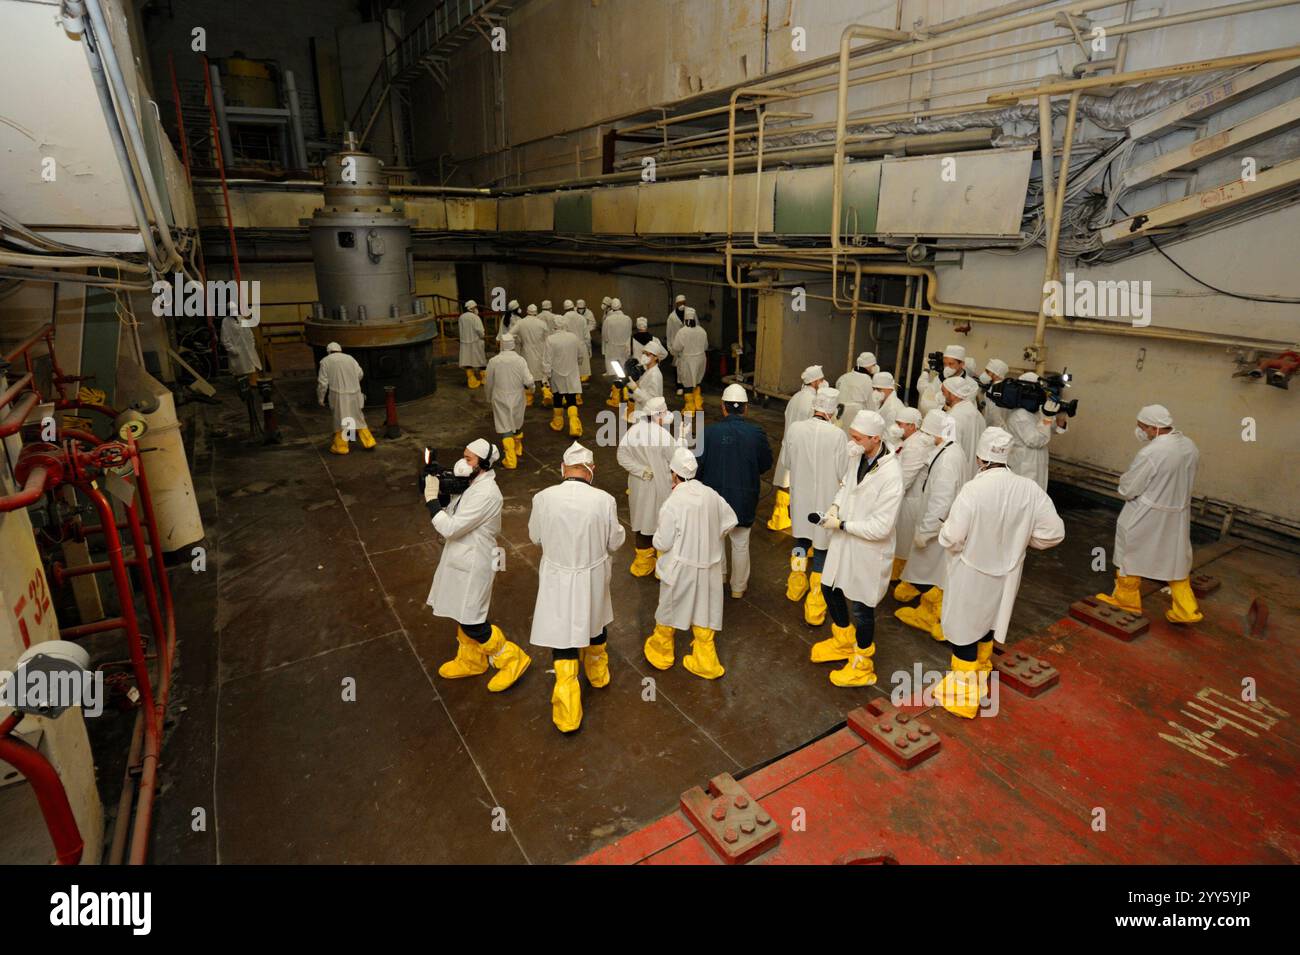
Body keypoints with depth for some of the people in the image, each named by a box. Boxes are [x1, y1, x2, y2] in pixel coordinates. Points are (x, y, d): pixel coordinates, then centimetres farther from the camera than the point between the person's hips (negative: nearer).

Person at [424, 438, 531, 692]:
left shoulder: (485, 494, -28)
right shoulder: (471, 483, 1)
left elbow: (449, 528, -27)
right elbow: (450, 507, 10)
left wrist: (431, 497, -20)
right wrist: (440, 488, -7)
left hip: (473, 564, -9)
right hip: (462, 559, 9)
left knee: (470, 622, 0)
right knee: (462, 614, 22)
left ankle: (512, 658, 18)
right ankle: (470, 661, 42)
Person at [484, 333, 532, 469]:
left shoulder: (493, 361, -10)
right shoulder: (520, 360, -12)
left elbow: (489, 383, 1)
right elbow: (528, 381, -14)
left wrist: (489, 398, 18)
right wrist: (530, 388, 10)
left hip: (500, 399, -1)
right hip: (517, 398, 2)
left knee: (505, 428, 1)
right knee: (517, 425, 22)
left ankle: (510, 460, -5)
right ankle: (518, 450, 42)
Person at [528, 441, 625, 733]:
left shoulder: (543, 498, -16)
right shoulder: (604, 500, -19)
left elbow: (535, 537, 0)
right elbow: (614, 542, -5)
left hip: (557, 581, -1)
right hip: (592, 580, 1)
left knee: (562, 635, 9)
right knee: (595, 624, 27)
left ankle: (567, 714, 11)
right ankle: (597, 673, 52)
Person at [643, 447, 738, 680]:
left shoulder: (672, 504, -22)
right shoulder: (711, 494, -7)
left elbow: (662, 543, -16)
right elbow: (730, 521, 6)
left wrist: (659, 532, 4)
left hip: (681, 568, -4)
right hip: (708, 565, 4)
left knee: (669, 610, 18)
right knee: (703, 612, 18)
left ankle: (661, 653, 39)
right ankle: (705, 662, 27)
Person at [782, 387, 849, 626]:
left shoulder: (795, 429, -13)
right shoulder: (837, 435, -22)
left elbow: (786, 461, 1)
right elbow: (843, 472, -14)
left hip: (800, 497, 3)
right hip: (826, 501, -3)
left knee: (801, 539, 25)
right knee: (822, 547, 9)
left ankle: (796, 585, 42)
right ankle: (815, 604, 16)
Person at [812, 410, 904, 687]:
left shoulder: (890, 475, -28)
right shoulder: (856, 456, -7)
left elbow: (881, 527, -27)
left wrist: (842, 524, -22)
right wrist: (835, 505, -5)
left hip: (869, 550, -7)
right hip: (844, 541, 7)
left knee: (861, 607, 10)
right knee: (830, 589, 22)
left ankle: (861, 665, 35)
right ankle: (843, 640, 50)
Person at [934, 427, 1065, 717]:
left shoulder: (972, 489, -27)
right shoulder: (1030, 489, -13)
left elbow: (950, 539, -26)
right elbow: (1054, 533, -7)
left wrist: (946, 527, -3)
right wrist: (1019, 538, 9)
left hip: (971, 575, -5)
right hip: (1005, 574, 5)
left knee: (964, 629, 11)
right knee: (989, 622, 27)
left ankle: (963, 692, 24)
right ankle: (980, 671, 50)